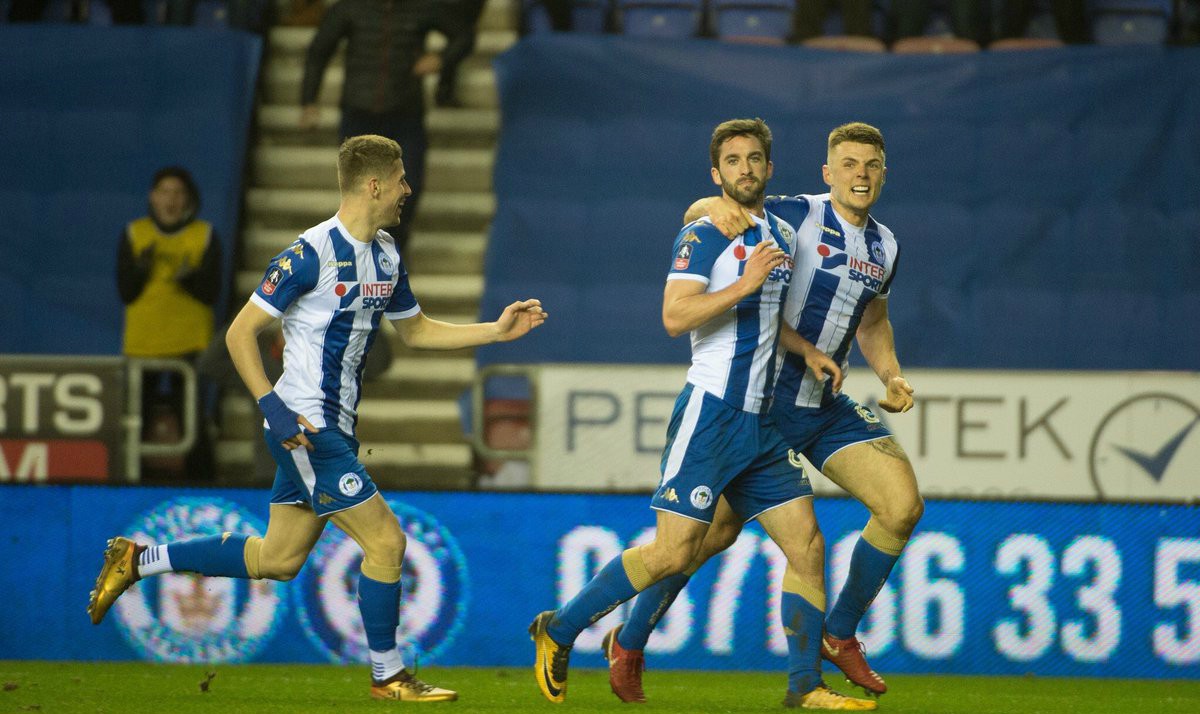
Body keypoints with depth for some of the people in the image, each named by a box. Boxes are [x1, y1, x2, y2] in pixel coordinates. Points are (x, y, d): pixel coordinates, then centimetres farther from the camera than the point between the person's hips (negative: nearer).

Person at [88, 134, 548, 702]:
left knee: (278, 559, 14)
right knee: (385, 540, -9)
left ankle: (137, 561, 26)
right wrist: (273, 408, -21)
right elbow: (240, 333, -14)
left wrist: (496, 331, 13)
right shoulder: (311, 254, -16)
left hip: (335, 428, 9)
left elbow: (415, 330, 24)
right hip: (306, 428, -9)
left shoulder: (386, 255, 10)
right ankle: (388, 676, 4)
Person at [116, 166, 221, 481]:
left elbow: (212, 293, -2)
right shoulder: (134, 235, 7)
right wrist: (141, 269, -17)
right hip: (141, 344, 2)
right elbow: (126, 292, 2)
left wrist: (190, 277, -21)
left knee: (192, 422, -8)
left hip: (189, 345, -2)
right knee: (138, 423, 0)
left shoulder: (205, 236, 4)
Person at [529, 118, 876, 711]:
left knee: (807, 547, 1)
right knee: (673, 553, -12)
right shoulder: (703, 234, -8)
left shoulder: (782, 234, 16)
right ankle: (558, 630, 2)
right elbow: (675, 317, -20)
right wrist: (746, 283, -23)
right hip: (711, 413, -8)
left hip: (761, 424, 8)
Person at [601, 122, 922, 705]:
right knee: (716, 531, -6)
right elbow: (695, 215, -8)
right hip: (759, 400, -6)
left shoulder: (884, 247, 11)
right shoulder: (796, 216, -9)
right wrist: (717, 209, -31)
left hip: (827, 407, 6)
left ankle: (840, 635, 9)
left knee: (903, 507, -9)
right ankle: (628, 645, 12)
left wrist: (892, 377, 9)